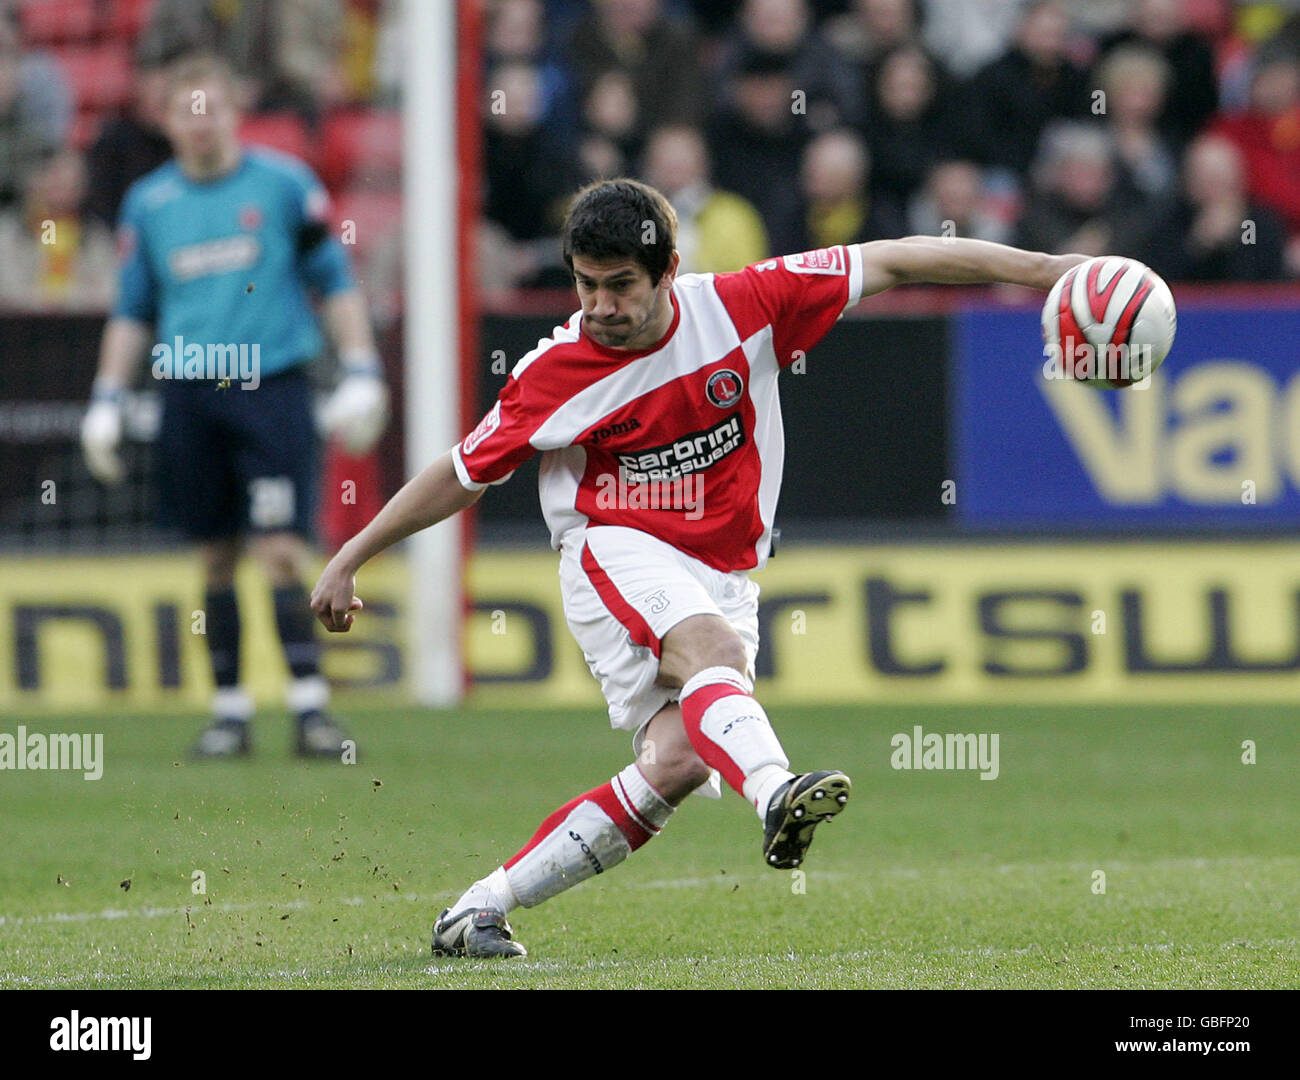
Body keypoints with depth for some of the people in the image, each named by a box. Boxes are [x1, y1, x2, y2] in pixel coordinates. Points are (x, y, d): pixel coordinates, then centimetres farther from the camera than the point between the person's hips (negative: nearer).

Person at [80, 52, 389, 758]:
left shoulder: (283, 184, 2)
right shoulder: (147, 203, 10)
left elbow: (336, 283, 7)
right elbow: (132, 311, 18)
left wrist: (361, 376, 0)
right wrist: (106, 402, 12)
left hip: (271, 386, -3)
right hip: (188, 394, 3)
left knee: (280, 551, -10)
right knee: (216, 559, 5)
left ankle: (310, 705, -11)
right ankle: (229, 709, 12)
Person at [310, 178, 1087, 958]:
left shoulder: (739, 308, -7)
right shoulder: (555, 373, -7)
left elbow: (888, 262, -3)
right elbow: (464, 474, 6)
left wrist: (1037, 268, -6)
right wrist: (350, 559, 7)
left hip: (724, 579, 3)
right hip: (616, 557, -3)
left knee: (676, 764, -16)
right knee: (712, 650, -35)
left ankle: (480, 909, -8)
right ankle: (775, 794, -66)